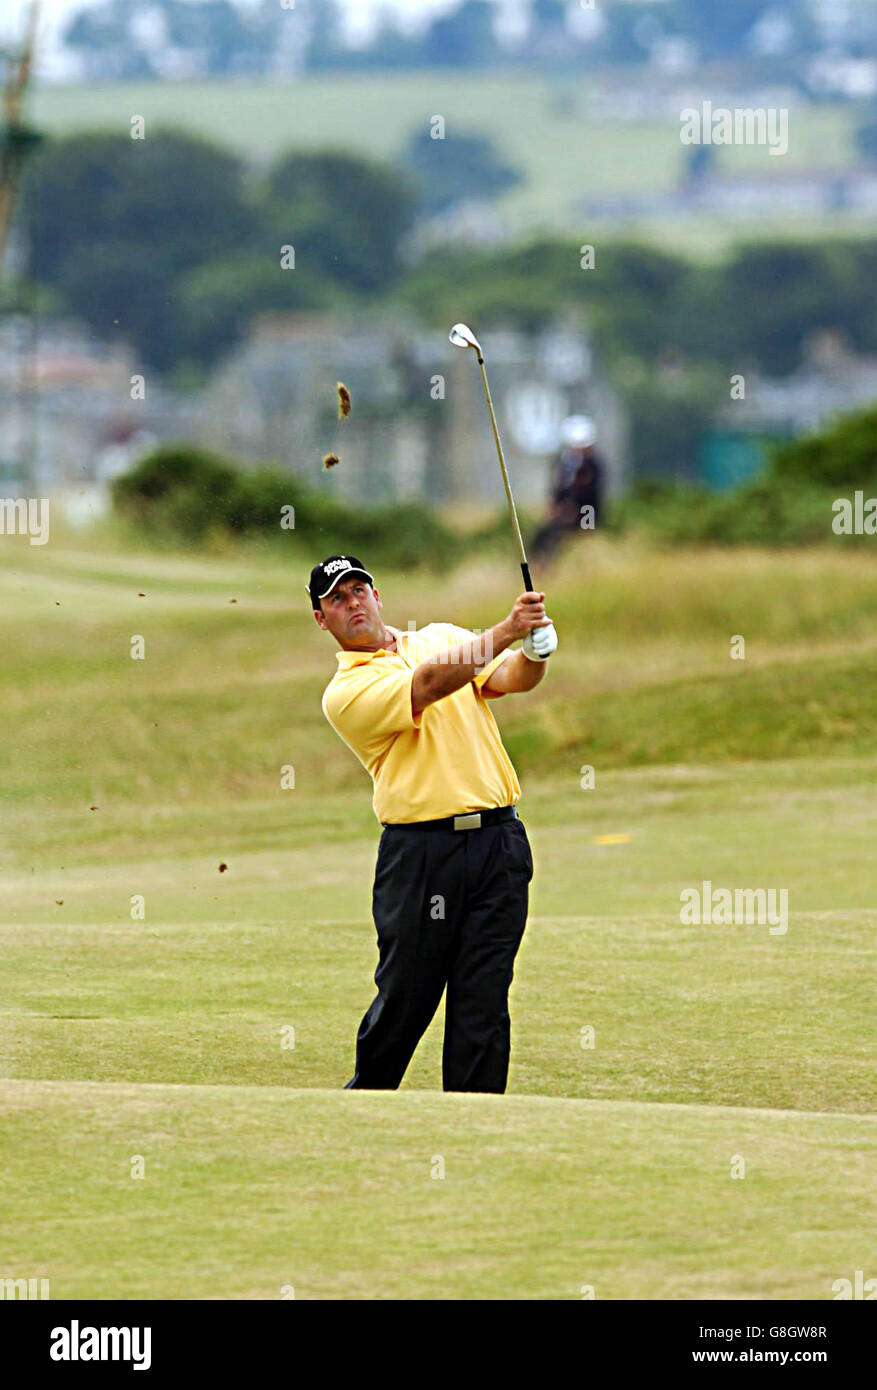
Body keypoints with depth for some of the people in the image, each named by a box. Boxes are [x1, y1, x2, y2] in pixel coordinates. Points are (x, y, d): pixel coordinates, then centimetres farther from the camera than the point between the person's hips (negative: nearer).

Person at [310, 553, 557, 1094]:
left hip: (498, 841, 3)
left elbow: (509, 678, 0)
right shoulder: (346, 693, -1)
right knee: (405, 998, 0)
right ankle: (364, 1102, 22)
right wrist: (504, 633, -28)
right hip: (421, 851, -3)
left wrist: (535, 650, -24)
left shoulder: (445, 636, 16)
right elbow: (427, 684, -18)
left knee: (483, 1002, -1)